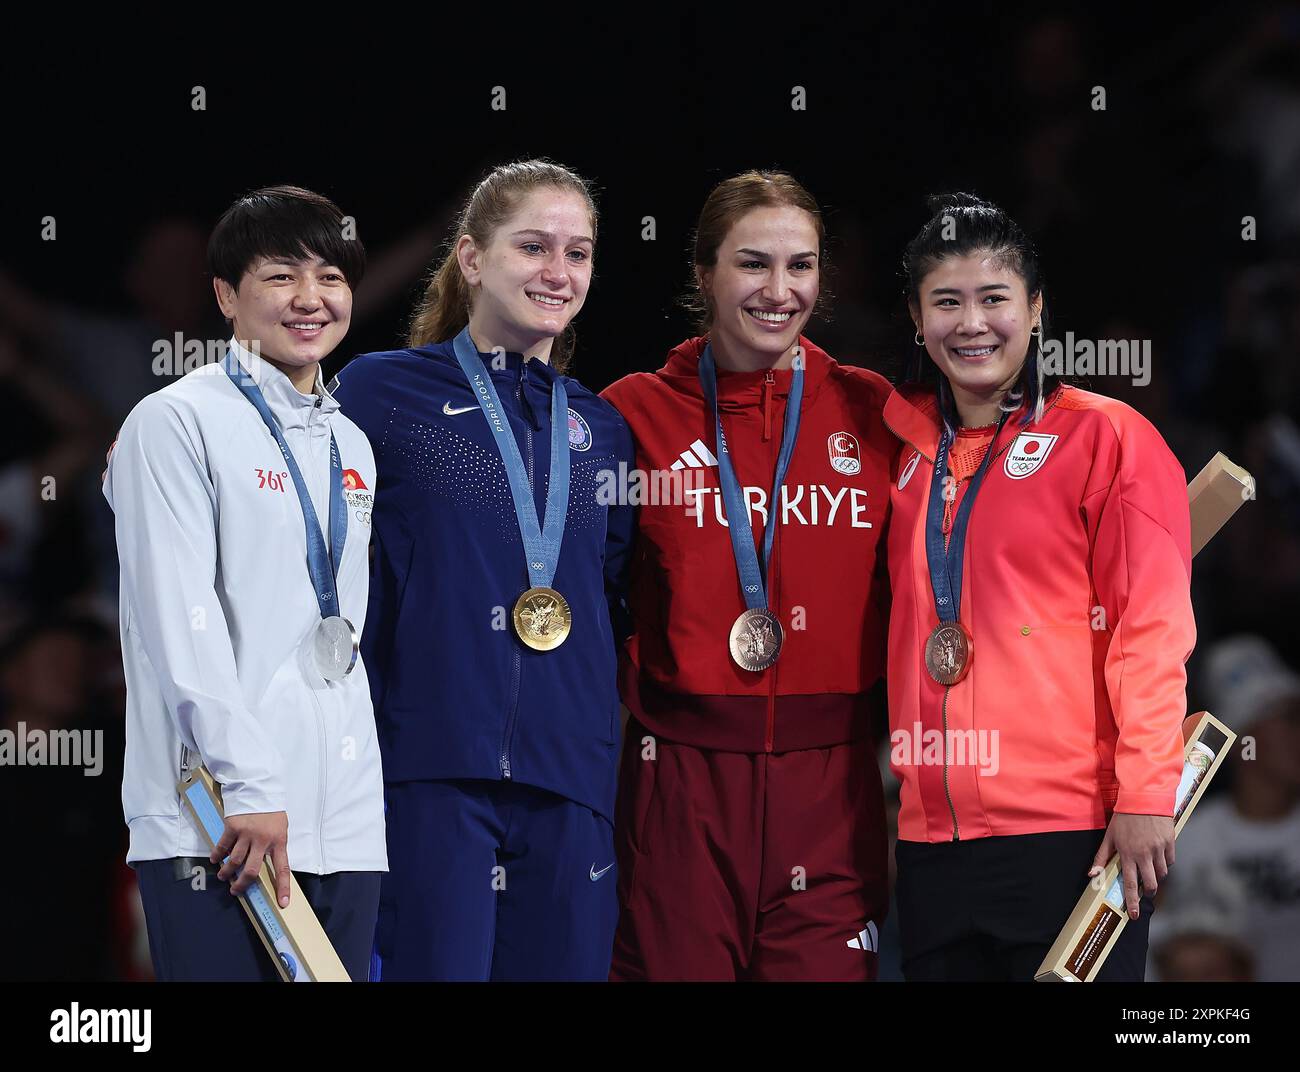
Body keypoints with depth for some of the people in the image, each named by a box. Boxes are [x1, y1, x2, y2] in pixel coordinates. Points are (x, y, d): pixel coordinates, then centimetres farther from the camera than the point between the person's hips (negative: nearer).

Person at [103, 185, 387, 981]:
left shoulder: (351, 446, 19)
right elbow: (178, 617, -12)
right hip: (216, 821, -7)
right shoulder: (176, 423, -4)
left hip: (344, 820, 7)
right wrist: (249, 783, -19)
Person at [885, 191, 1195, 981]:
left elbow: (1150, 628, -7)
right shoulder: (910, 450, 15)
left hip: (1067, 833, -5)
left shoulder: (1104, 435, -2)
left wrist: (1145, 796, -14)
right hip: (932, 831, 5)